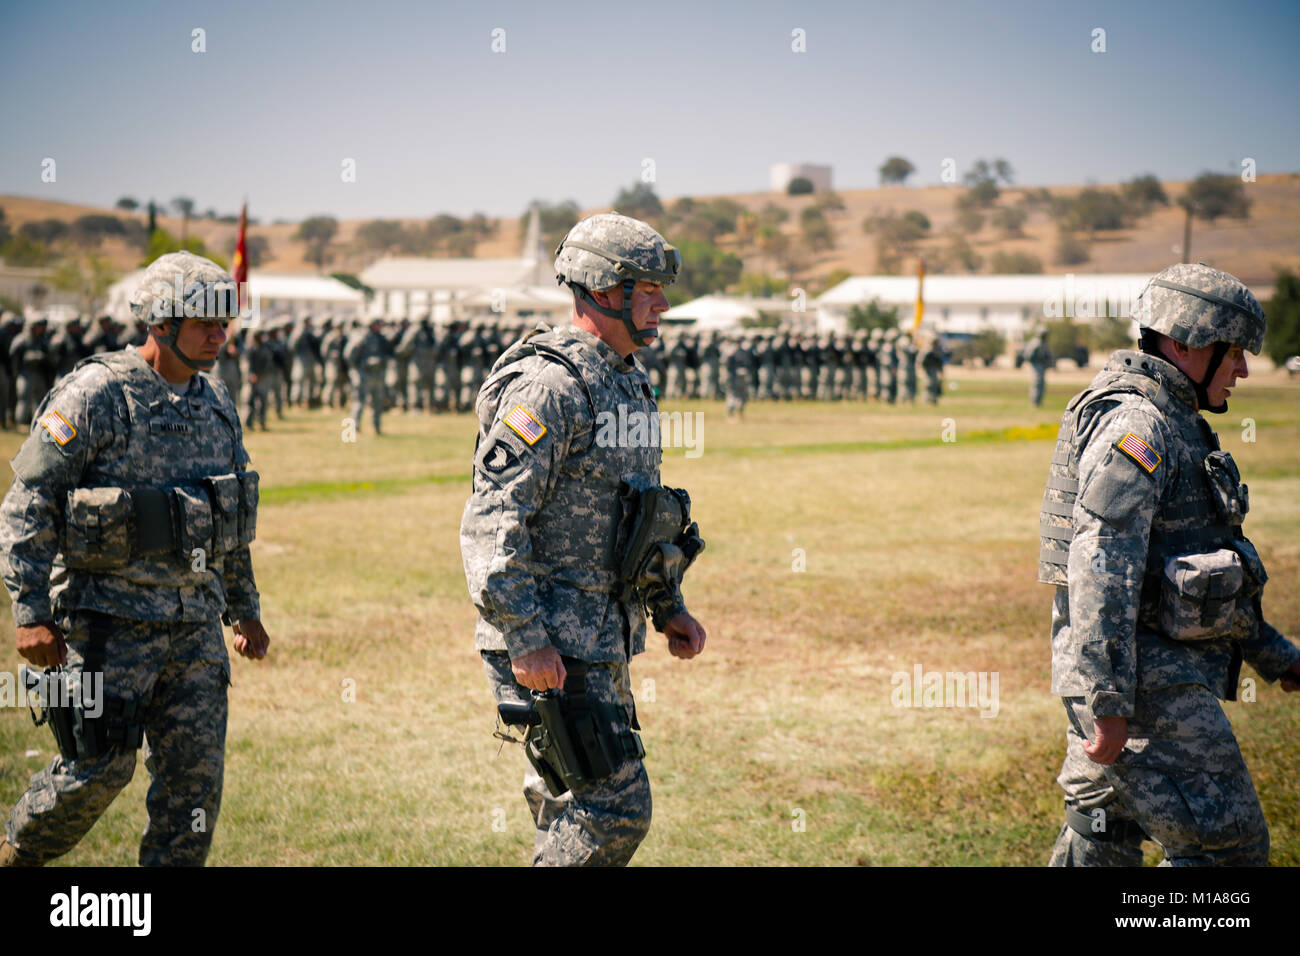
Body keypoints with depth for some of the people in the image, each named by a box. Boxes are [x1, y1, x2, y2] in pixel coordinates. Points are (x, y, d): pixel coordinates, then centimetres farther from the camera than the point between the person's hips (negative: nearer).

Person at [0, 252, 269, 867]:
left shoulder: (216, 403, 10)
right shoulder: (94, 396, -12)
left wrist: (244, 607, 20)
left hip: (195, 622, 6)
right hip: (111, 621, -6)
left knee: (197, 771, 2)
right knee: (99, 766, -2)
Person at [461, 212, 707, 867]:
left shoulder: (628, 384, 15)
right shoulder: (548, 385, -17)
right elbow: (490, 523, -22)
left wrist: (669, 608, 21)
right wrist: (524, 640, -25)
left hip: (602, 639, 10)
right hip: (551, 645, -10)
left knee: (572, 805, 14)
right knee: (613, 810, -10)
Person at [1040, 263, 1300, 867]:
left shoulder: (1172, 427, 20)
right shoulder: (1135, 427, -15)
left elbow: (1207, 560, 29)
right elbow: (1102, 571, -23)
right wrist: (1109, 706, -26)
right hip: (1147, 680, -10)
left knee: (1099, 844, 13)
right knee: (1228, 845, -7)